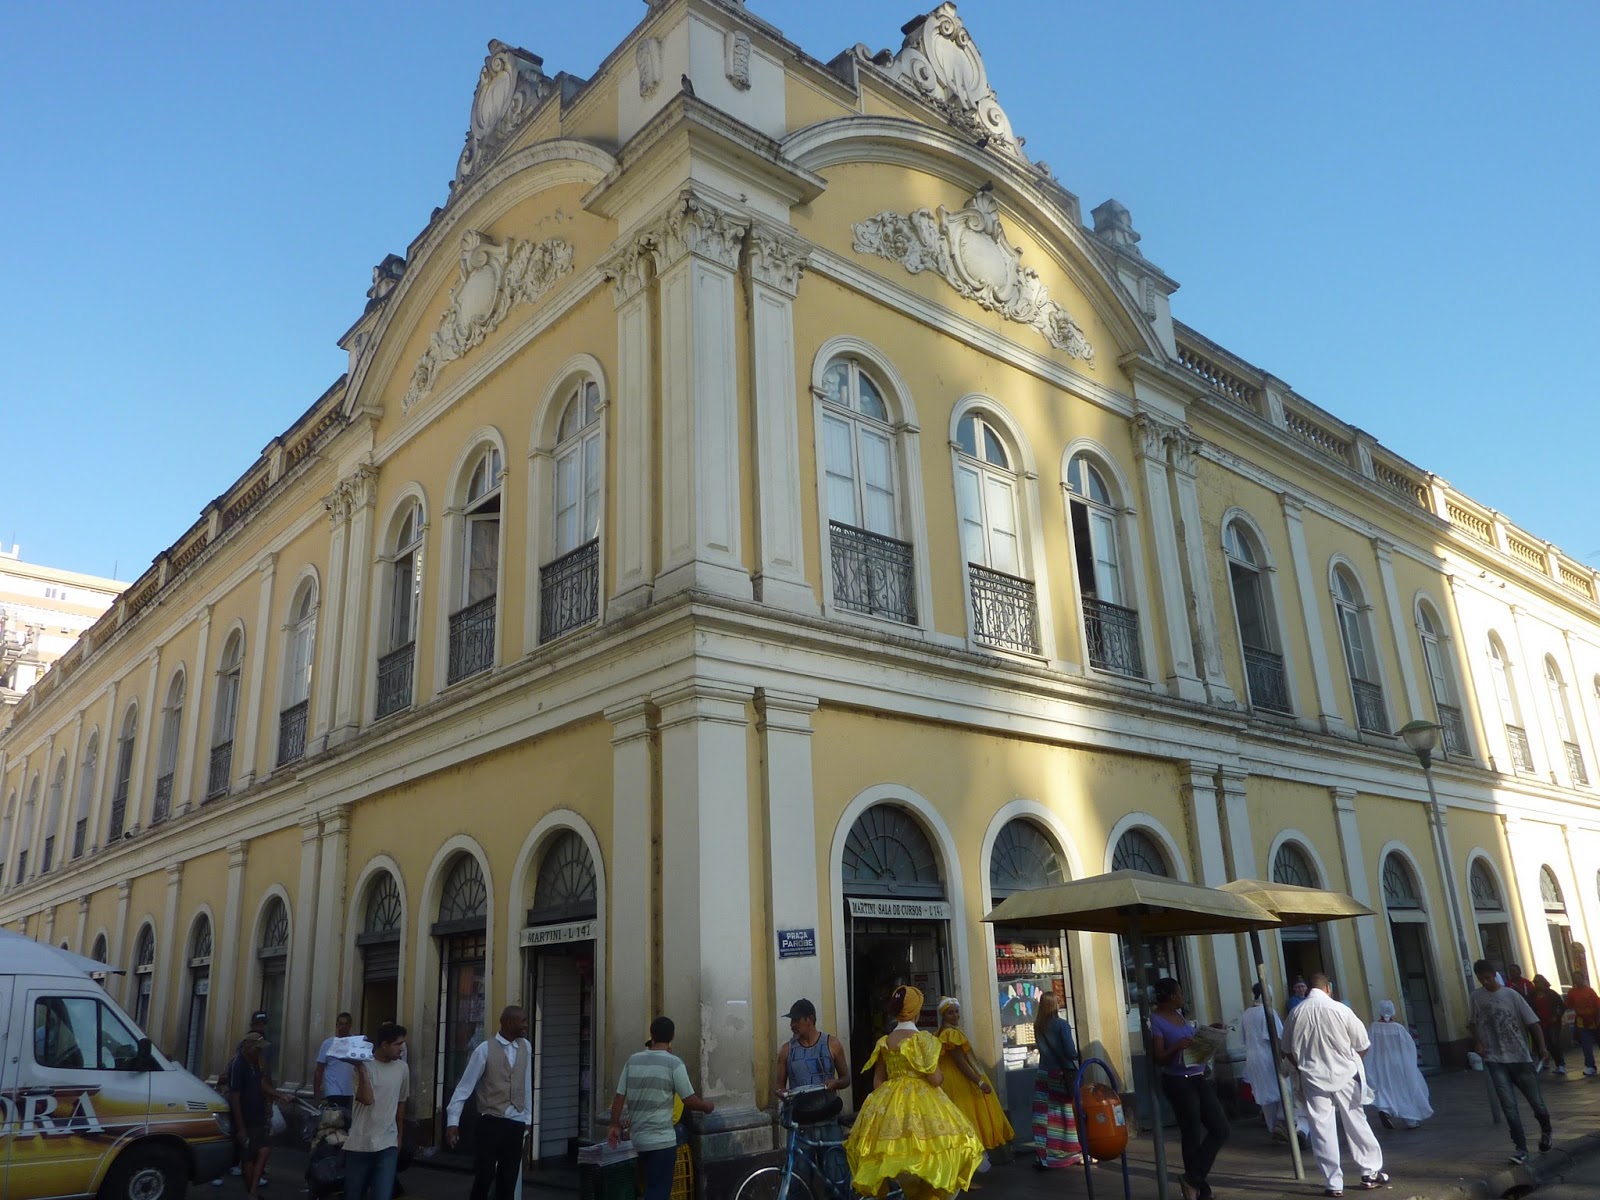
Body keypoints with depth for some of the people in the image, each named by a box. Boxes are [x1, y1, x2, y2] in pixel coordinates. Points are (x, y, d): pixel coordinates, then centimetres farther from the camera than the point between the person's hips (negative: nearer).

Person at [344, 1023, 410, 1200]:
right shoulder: (363, 1065, -9)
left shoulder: (402, 1068, 4)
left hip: (388, 1145, 2)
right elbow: (367, 1099, -21)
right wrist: (360, 1067, -26)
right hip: (359, 1144, -2)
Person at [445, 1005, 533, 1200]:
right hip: (490, 1123, -4)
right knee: (484, 1177, 0)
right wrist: (453, 1121, -15)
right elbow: (465, 1086, -10)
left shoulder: (526, 1047, 4)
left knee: (509, 1181, 9)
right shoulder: (485, 1049, -10)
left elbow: (527, 1085, 10)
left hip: (516, 1124, 4)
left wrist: (528, 1118, 12)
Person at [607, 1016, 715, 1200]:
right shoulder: (673, 1063, -10)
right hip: (661, 1140, -5)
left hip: (637, 1138, 5)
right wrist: (708, 1106, 10)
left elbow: (619, 1097, 4)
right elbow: (690, 1101, -8)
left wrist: (615, 1125, 14)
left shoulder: (633, 1060, 4)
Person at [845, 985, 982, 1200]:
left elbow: (877, 1081, 9)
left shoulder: (884, 1042, 6)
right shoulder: (923, 1038, -9)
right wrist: (941, 1075, 8)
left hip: (889, 1104, 5)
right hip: (921, 1102, -5)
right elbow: (935, 1079, -12)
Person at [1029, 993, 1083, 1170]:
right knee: (1072, 1114, 9)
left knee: (1045, 1117, 4)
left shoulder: (1038, 1026, 3)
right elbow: (1070, 1051, -14)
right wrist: (1076, 1056, 6)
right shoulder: (1062, 1024, -11)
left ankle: (1043, 1157, 4)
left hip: (1044, 1074, 4)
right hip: (1063, 1073, -4)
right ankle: (1077, 1153, 18)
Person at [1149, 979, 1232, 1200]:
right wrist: (1177, 1046, -32)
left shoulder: (1179, 1014, 11)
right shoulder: (1156, 1020, -13)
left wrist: (1209, 1032, 12)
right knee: (1193, 1136, 0)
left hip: (1199, 1079, 8)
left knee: (1221, 1129, 5)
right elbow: (1159, 1058, -16)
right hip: (1179, 1083, -8)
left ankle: (1193, 1178, 12)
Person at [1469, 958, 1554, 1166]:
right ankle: (1520, 1148, 5)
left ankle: (1546, 1131, 39)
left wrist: (1542, 1047, -23)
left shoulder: (1511, 995, -7)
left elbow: (1533, 1022, -9)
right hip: (1495, 1060, 1)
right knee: (1509, 1106, -5)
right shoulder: (1476, 997, 2)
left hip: (1520, 1057, -1)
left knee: (1536, 1102, 7)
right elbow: (1474, 1024, 15)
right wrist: (1478, 1043, -1)